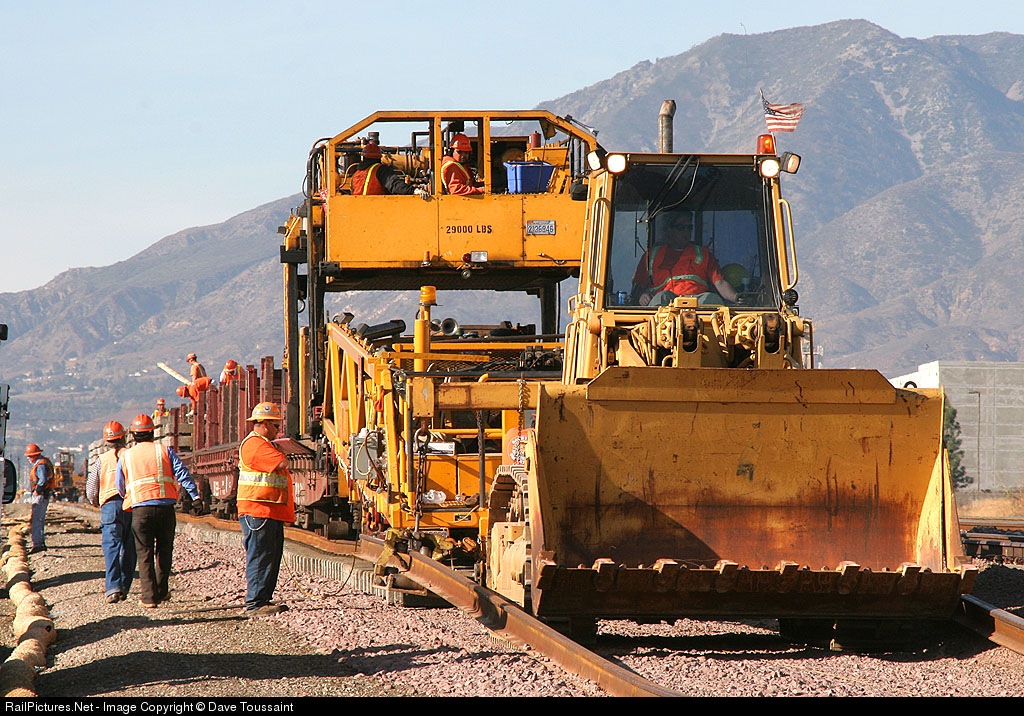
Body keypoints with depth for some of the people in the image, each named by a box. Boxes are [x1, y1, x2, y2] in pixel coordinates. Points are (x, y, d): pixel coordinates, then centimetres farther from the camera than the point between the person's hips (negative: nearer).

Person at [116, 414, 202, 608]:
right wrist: (195, 495, -8)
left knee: (145, 554, 4)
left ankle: (149, 597, -2)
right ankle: (161, 591, 20)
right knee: (164, 551, 16)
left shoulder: (125, 457, 9)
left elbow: (120, 487, 17)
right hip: (165, 507, 0)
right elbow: (182, 473, -4)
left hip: (140, 509, 0)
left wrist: (127, 499, 35)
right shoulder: (164, 451, 6)